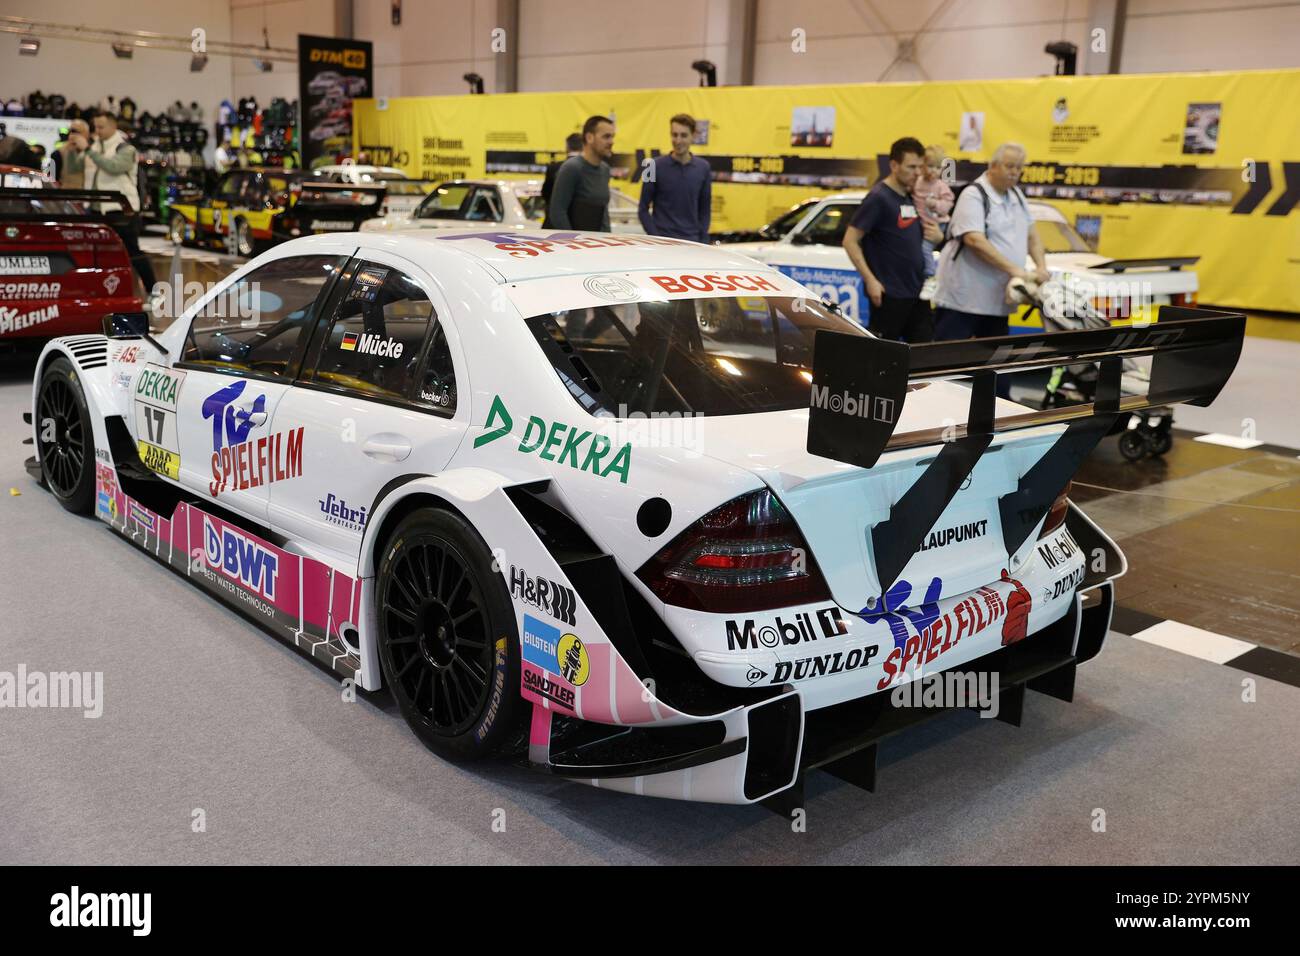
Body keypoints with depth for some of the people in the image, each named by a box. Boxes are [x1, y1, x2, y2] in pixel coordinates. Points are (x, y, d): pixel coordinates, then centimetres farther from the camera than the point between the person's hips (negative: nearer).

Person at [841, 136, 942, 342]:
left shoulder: (912, 196, 12)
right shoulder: (879, 197, -10)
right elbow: (850, 241, -12)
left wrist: (935, 234, 3)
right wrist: (870, 280, -18)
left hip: (917, 292, 8)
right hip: (889, 294, -8)